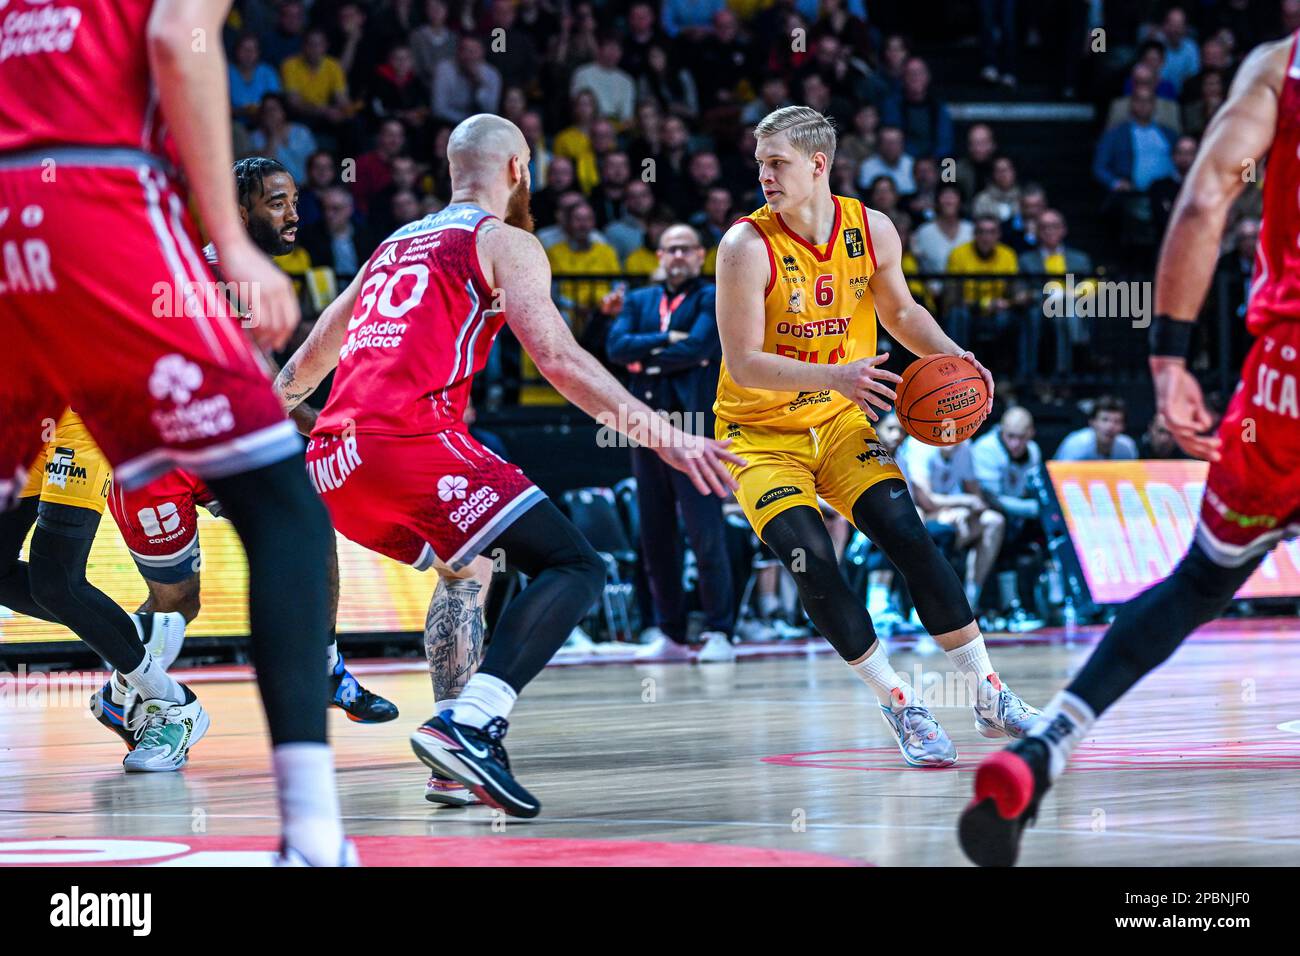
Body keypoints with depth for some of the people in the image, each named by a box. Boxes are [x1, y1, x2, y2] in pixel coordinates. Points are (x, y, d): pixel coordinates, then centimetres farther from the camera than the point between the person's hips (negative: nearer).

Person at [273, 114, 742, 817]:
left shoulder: (396, 245, 29)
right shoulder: (504, 242, 8)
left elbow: (307, 362, 39)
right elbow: (559, 358, -7)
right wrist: (664, 437, -10)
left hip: (332, 461, 8)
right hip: (412, 438, -8)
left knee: (477, 570, 29)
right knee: (575, 568, -9)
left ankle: (461, 738, 12)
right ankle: (468, 723, -30)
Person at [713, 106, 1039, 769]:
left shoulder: (872, 231, -7)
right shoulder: (747, 247, -21)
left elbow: (899, 311, 12)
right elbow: (743, 364, -25)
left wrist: (952, 357, -6)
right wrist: (837, 375, -37)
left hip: (840, 418, 3)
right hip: (760, 432, -3)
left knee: (909, 536, -12)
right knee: (810, 560, -20)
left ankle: (991, 700, -3)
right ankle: (901, 709, -6)